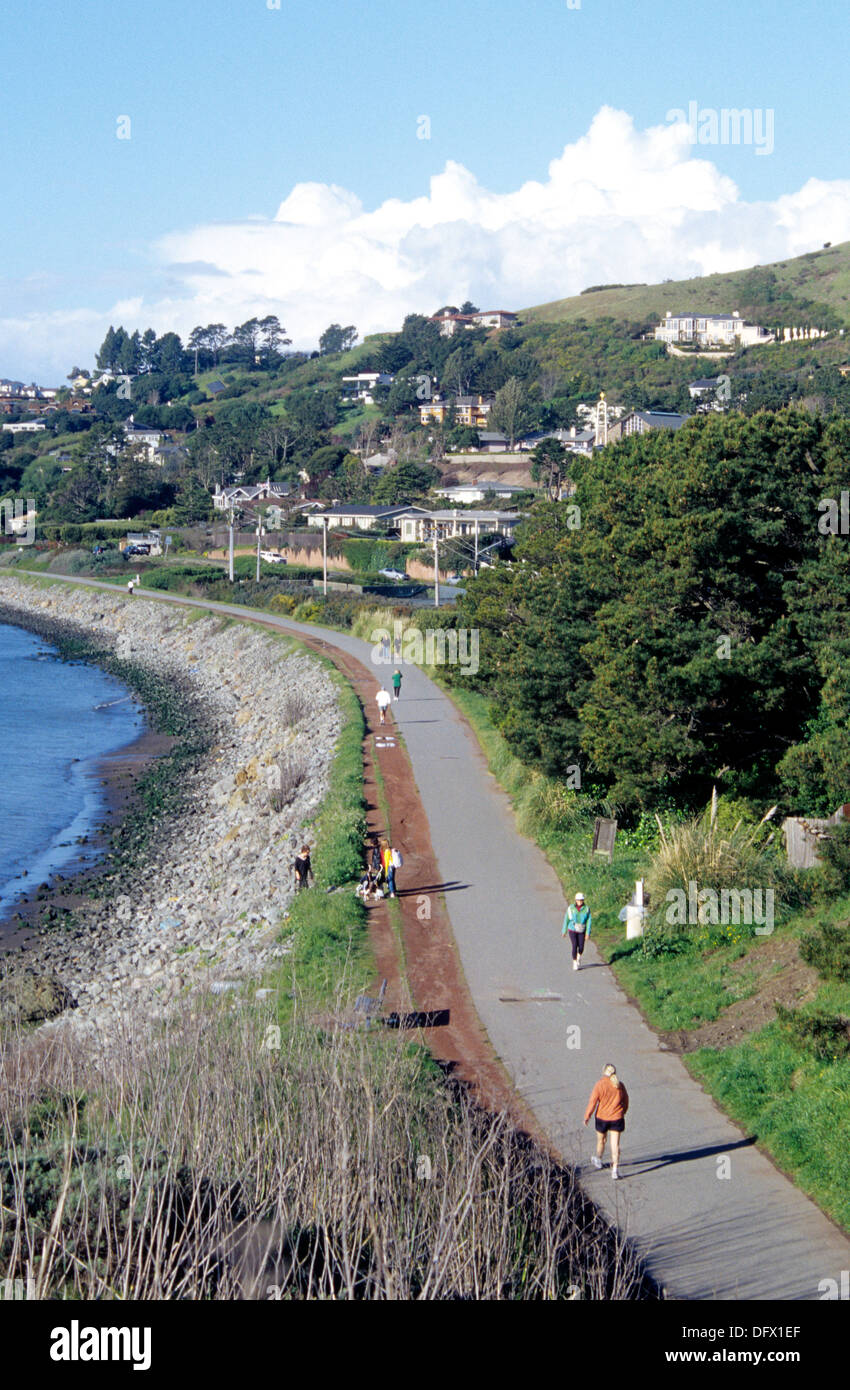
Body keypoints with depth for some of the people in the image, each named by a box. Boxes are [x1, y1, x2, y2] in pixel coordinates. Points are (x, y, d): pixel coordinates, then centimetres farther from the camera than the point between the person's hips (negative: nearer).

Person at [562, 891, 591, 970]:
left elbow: (588, 921, -7)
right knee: (574, 946, -13)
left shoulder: (586, 909, -7)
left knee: (581, 947, -3)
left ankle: (579, 957, 32)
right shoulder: (571, 908, -7)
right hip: (572, 930, -1)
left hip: (581, 931, 1)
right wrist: (564, 931, 5)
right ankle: (575, 963, 2)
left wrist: (588, 933, -14)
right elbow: (566, 919, 1)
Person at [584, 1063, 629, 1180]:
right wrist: (622, 1113, 27)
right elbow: (625, 1101, 9)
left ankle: (598, 1160, 44)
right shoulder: (620, 1085, -2)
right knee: (615, 1144, 2)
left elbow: (592, 1101, -13)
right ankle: (615, 1168, -7)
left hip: (602, 1118, -2)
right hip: (617, 1118, 2)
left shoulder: (600, 1085, -14)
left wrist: (587, 1116, -2)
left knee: (601, 1140, 22)